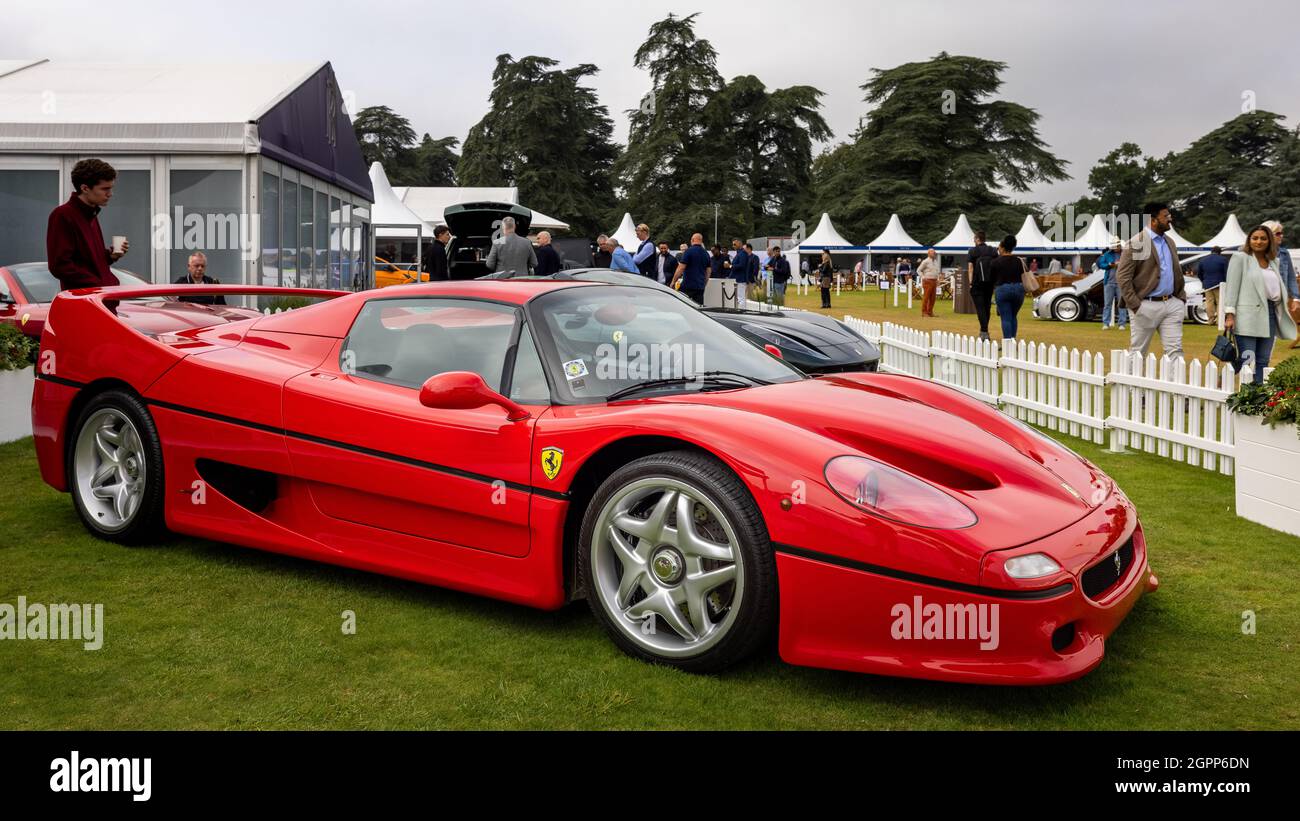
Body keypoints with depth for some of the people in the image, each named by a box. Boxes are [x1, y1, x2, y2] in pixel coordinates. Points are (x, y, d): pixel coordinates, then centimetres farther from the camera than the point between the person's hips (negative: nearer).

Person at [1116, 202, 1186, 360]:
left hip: (1171, 304, 7)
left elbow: (1177, 273, 22)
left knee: (1175, 350, 1)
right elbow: (1122, 276, -13)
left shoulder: (1169, 242, 15)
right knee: (1137, 352, 4)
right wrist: (1135, 306, -16)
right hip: (1146, 305, -6)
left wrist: (1181, 298, 10)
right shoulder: (1137, 243, -9)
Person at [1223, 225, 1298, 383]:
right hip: (1247, 317, -6)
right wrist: (1229, 314, -14)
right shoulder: (1240, 258, 1)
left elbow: (1278, 287, 22)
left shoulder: (1274, 261, 19)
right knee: (1246, 361, -10)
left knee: (1263, 361, 8)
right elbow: (1232, 287, -6)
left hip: (1270, 314, 6)